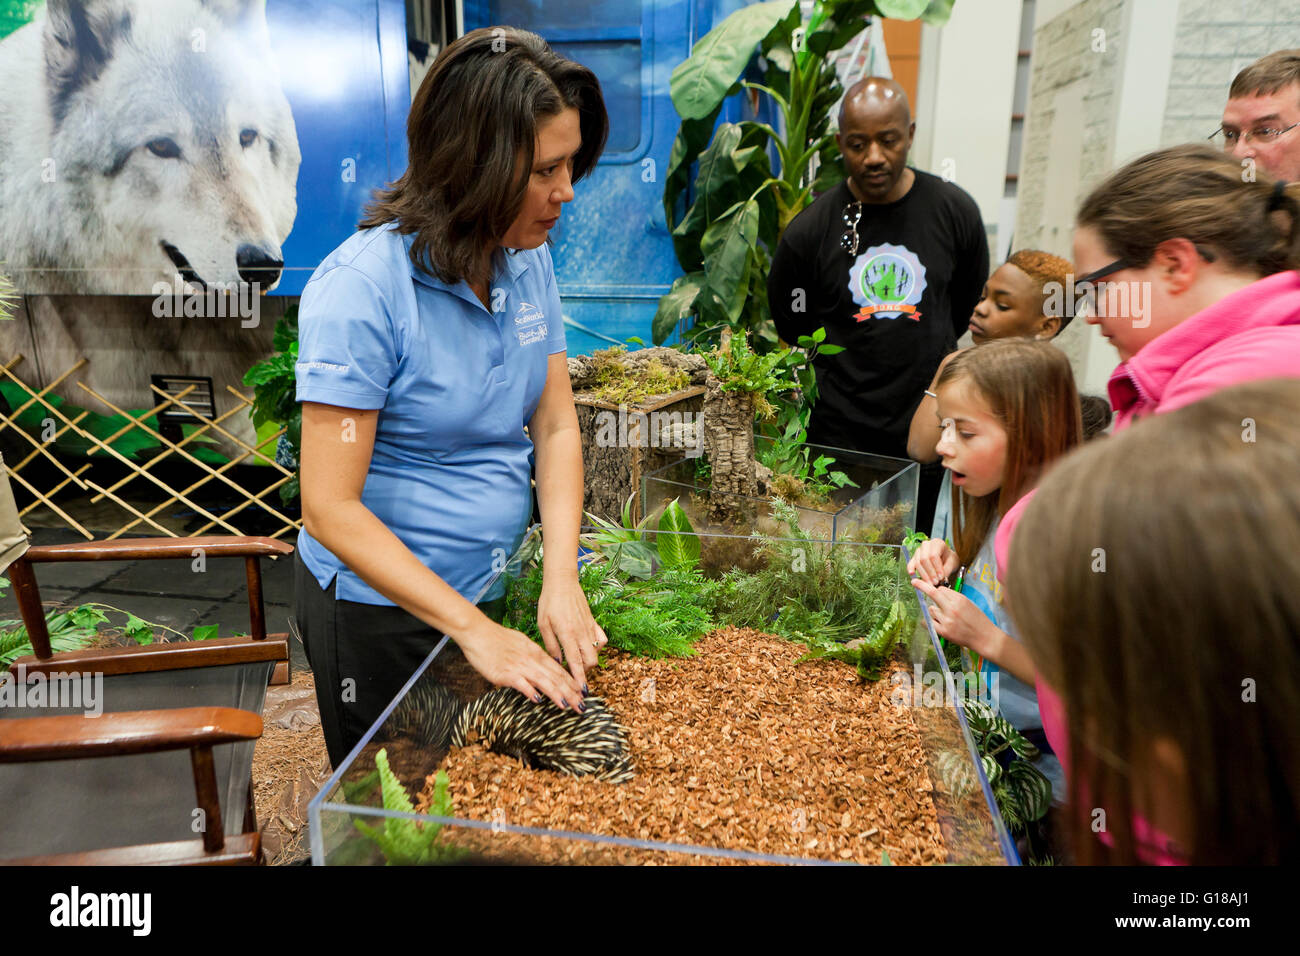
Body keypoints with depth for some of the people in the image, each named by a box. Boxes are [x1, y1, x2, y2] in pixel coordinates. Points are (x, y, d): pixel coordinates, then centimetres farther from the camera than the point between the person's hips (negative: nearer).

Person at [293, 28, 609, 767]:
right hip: (383, 603, -5)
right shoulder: (362, 288, -24)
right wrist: (474, 629, -27)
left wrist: (562, 576, -17)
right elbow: (330, 509, -24)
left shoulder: (529, 260, -4)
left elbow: (556, 425, -3)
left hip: (496, 584, 6)